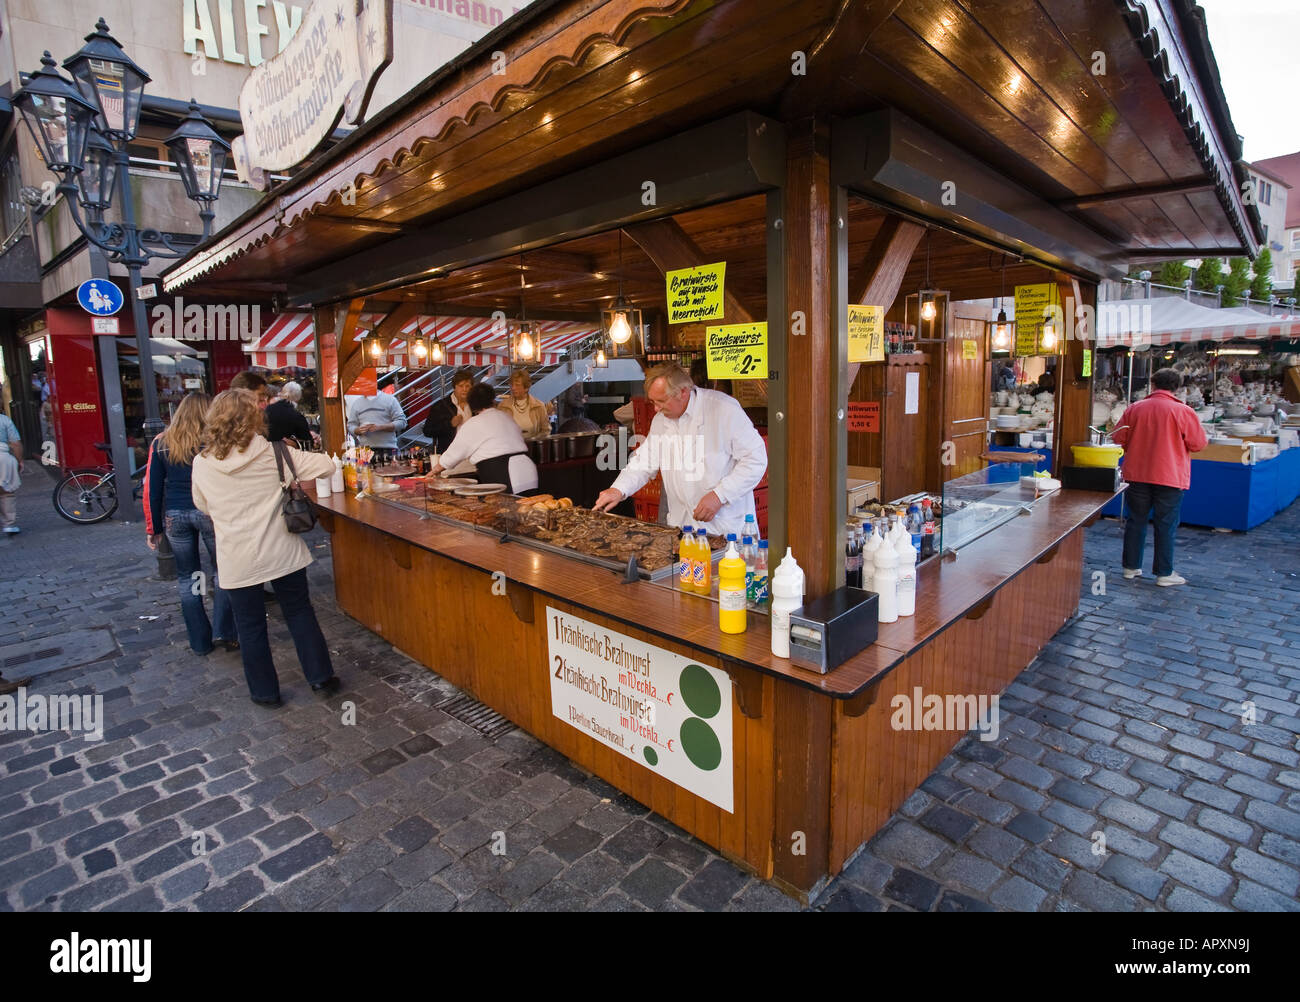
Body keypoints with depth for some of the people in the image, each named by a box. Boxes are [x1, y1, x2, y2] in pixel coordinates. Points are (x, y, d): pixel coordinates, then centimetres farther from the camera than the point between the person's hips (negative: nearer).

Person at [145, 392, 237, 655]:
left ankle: (200, 642, 17)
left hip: (174, 515, 3)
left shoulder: (160, 444, 4)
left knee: (187, 576, 12)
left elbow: (152, 489, 5)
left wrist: (153, 528, 11)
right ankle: (223, 633, 3)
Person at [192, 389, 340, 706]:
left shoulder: (202, 464, -6)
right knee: (300, 613, 15)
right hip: (282, 553, 0)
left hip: (237, 561, 1)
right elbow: (325, 466, -8)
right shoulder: (273, 452, -11)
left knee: (250, 625, 14)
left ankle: (265, 691, 26)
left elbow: (203, 506, 10)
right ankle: (321, 676, 24)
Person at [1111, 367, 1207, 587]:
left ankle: (1131, 567, 18)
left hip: (1137, 475, 3)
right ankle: (1164, 573, 10)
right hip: (1170, 477, -3)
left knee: (1136, 521, 12)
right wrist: (1177, 443, 16)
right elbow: (1198, 444, -4)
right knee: (1165, 525, 4)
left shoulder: (1134, 408, -2)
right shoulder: (1183, 412, -9)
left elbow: (1118, 438, 6)